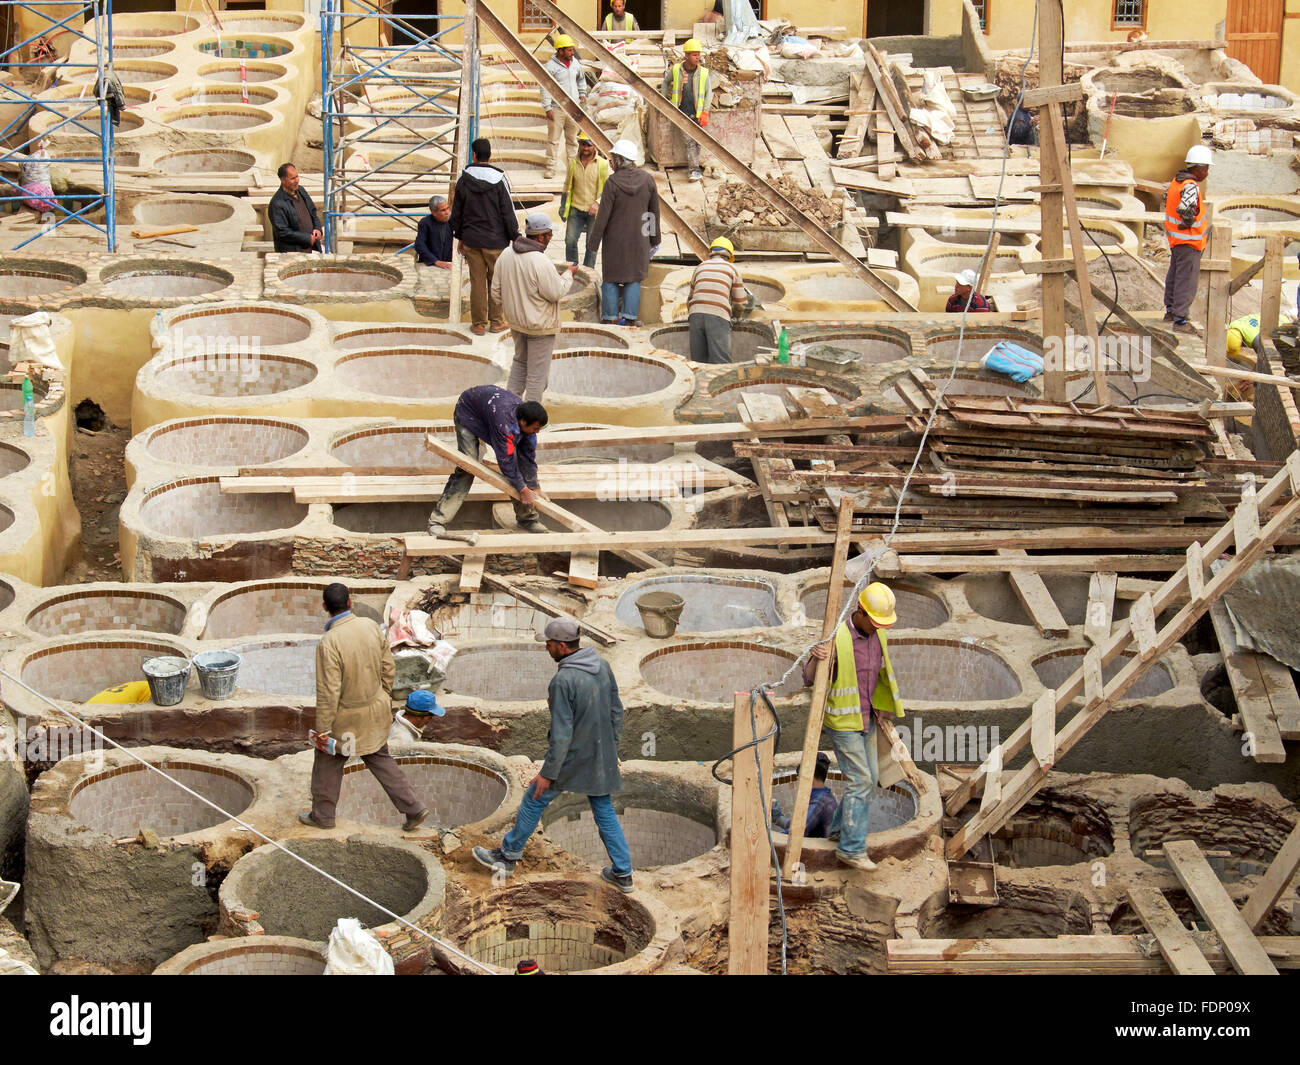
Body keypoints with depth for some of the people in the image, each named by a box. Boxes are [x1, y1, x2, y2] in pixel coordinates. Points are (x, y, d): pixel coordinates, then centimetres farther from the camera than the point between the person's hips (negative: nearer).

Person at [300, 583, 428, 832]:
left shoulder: (329, 643, -28)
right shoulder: (371, 627, -9)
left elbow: (328, 693, -24)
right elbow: (388, 669, 2)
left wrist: (323, 730, -15)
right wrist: (384, 696, 20)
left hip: (346, 717, -5)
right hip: (376, 708, 6)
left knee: (328, 762, 17)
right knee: (380, 759, 21)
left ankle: (323, 815, 32)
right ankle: (413, 808, 19)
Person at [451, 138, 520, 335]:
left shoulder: (463, 180, -1)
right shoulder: (499, 180, -11)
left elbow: (456, 213, 8)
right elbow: (508, 212, -10)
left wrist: (459, 237, 20)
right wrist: (515, 237, -1)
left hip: (471, 241, 2)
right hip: (495, 241, -2)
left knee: (477, 283, 8)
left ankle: (479, 324, 13)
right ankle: (497, 321, 17)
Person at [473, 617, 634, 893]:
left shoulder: (563, 680, -25)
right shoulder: (603, 666, -2)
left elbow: (562, 733, -24)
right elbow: (616, 712, 8)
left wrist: (548, 773, -17)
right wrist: (612, 750, 20)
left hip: (572, 757, -6)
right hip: (601, 759, 6)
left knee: (534, 800, 13)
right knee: (604, 811, 17)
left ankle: (508, 856, 27)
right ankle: (622, 873, 19)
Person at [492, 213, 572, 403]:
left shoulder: (506, 255, -4)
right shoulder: (541, 263, -28)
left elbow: (496, 292, 3)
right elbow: (556, 293, -19)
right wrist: (568, 274, -3)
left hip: (515, 321, 7)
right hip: (540, 325, -7)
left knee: (520, 361, 27)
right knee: (537, 371, 6)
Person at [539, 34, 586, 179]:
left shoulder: (575, 63, 9)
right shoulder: (550, 66, -10)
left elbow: (581, 79, 28)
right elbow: (545, 88, -11)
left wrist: (582, 94, 17)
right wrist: (547, 108, -14)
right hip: (557, 109, -5)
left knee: (572, 139, 12)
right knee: (555, 139, -4)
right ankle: (552, 167, 0)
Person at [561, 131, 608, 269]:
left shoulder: (603, 165, -5)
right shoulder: (573, 163, 6)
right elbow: (567, 186, 19)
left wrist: (598, 203, -16)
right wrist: (563, 206, 13)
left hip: (594, 211, -3)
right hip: (576, 210, 3)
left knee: (592, 245, 2)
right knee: (570, 241, -4)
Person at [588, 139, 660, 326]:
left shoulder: (612, 182, -15)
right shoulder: (647, 180, -3)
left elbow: (603, 216, -13)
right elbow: (654, 212, 4)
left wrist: (593, 242, -6)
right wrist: (654, 239, 14)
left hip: (615, 239, -3)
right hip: (638, 240, 3)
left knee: (610, 279, 9)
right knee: (634, 279, 10)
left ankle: (610, 318, 10)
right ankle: (629, 318, 7)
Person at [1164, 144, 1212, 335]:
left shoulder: (1176, 181, 6)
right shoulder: (1190, 186, -24)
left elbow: (1166, 200, 21)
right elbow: (1184, 209, -39)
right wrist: (1189, 222, -19)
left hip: (1175, 238, 10)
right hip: (1189, 241, -10)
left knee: (1174, 275, 23)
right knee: (1187, 279, -5)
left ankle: (1170, 310, 37)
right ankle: (1180, 320, -5)